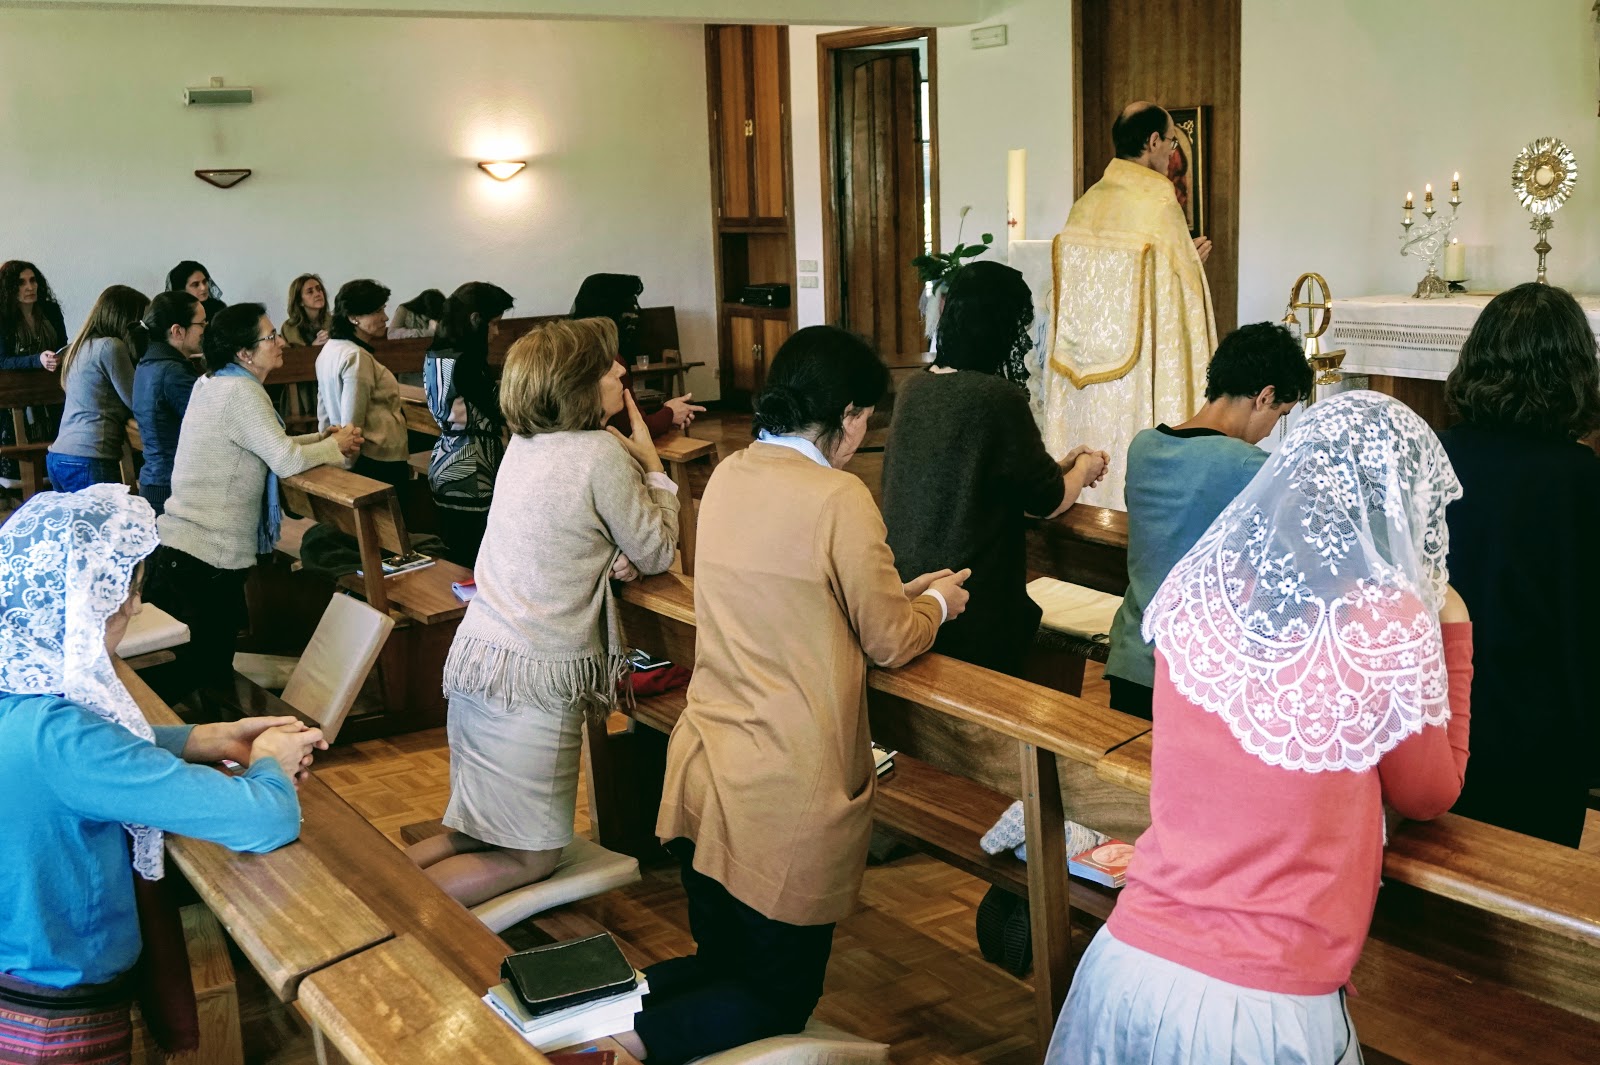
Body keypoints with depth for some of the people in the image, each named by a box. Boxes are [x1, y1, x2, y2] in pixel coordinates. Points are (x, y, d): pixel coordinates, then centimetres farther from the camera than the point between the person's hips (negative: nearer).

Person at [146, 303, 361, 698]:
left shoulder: (211, 384, 13)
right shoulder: (241, 392, -16)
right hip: (207, 558, -9)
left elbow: (268, 446, 21)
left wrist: (321, 438, 9)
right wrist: (336, 446, -1)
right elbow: (287, 462, -18)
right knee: (204, 670, -2)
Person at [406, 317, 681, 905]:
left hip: (473, 658, 8)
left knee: (477, 832, 22)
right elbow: (658, 552, -4)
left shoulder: (524, 443, 9)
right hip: (533, 678, -8)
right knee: (531, 857, 6)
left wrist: (616, 552, -2)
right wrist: (652, 465, 7)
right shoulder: (602, 454, -15)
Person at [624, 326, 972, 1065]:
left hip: (704, 775, 7)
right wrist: (936, 605, 14)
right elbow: (889, 642, -7)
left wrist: (895, 593, 21)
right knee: (779, 996, 12)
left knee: (721, 964, 24)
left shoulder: (728, 476, 5)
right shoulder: (839, 498, -18)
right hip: (788, 792, -7)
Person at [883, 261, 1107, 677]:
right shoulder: (1000, 398, -19)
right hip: (975, 610, -7)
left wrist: (1059, 467, 23)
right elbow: (1049, 502, -7)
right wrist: (1085, 468, 14)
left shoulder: (915, 389, 1)